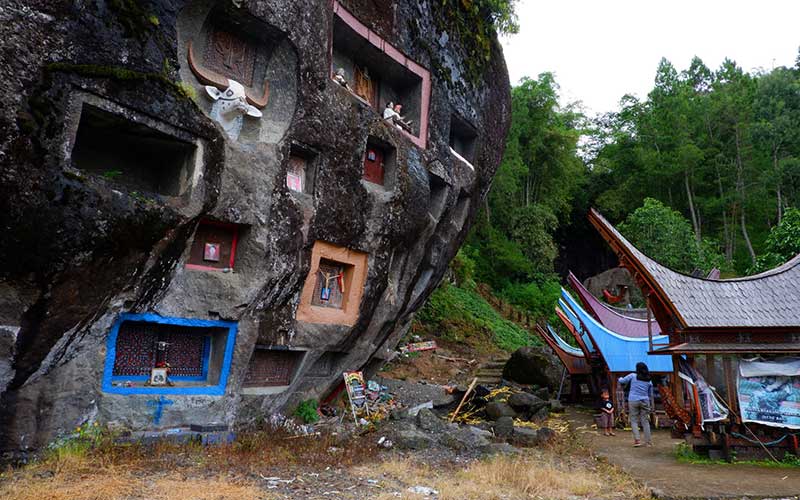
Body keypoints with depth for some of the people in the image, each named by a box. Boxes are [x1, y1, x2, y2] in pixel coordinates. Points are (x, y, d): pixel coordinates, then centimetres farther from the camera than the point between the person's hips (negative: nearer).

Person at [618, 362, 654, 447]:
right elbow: (651, 394, 15)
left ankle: (637, 440, -8)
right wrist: (652, 405, 20)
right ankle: (648, 441, 8)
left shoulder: (633, 376, -2)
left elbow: (621, 381, 4)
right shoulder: (649, 381, 10)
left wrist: (620, 378, 26)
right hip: (645, 401, 3)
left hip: (633, 401, -3)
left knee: (634, 421, 2)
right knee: (645, 421, 7)